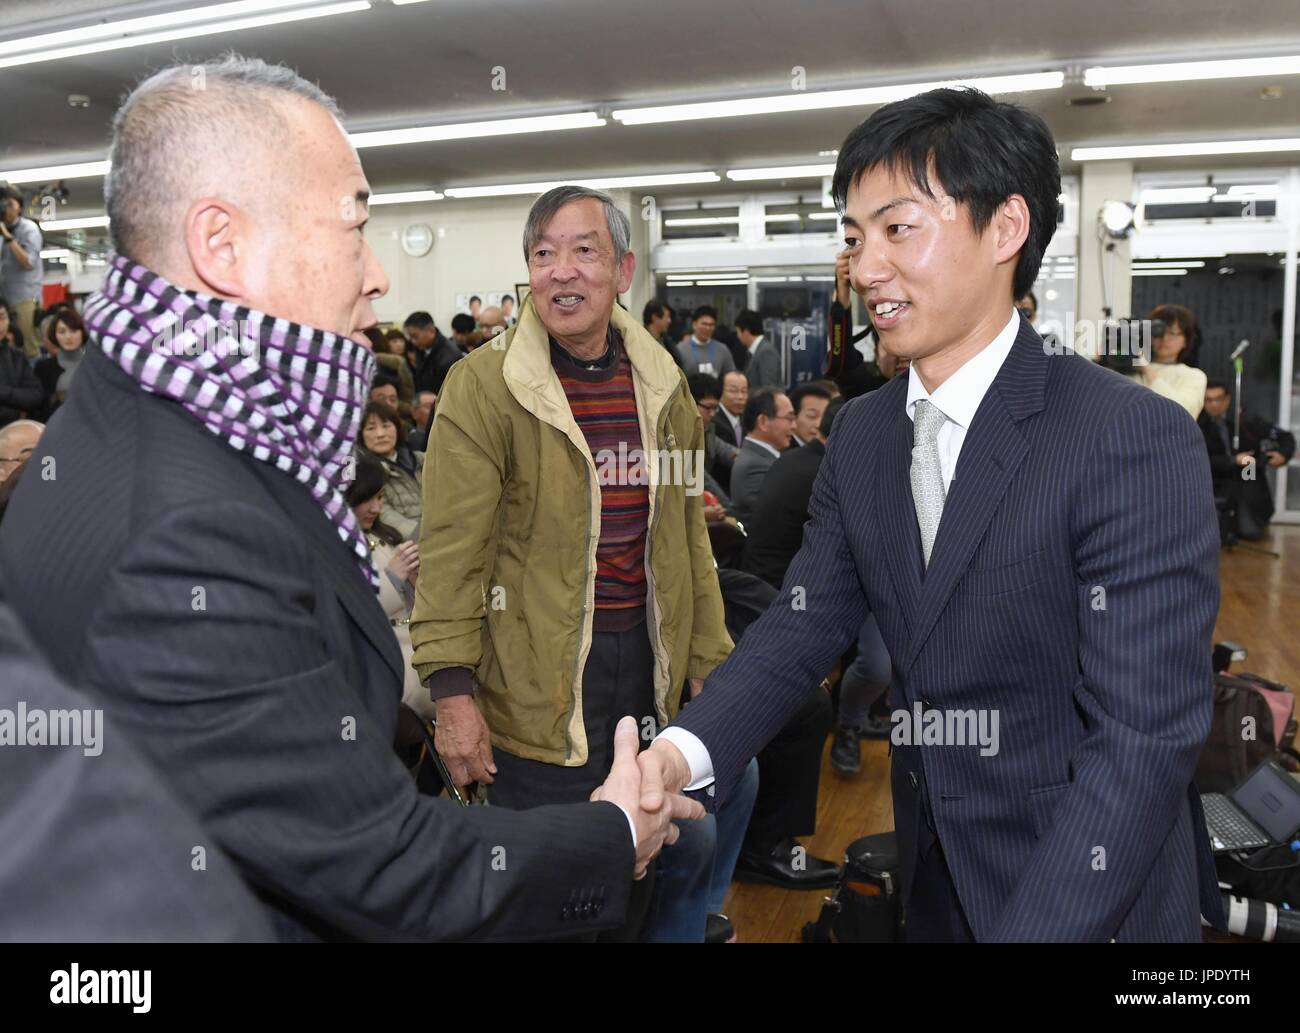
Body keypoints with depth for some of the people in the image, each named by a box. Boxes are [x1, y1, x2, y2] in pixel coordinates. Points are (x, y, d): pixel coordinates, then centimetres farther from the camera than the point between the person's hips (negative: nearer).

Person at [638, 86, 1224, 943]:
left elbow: (1146, 738, -24)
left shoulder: (1134, 440, -22)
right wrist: (684, 751, -21)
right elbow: (804, 622, -4)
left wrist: (1038, 927, -30)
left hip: (1089, 898, -5)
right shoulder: (861, 436, -1)